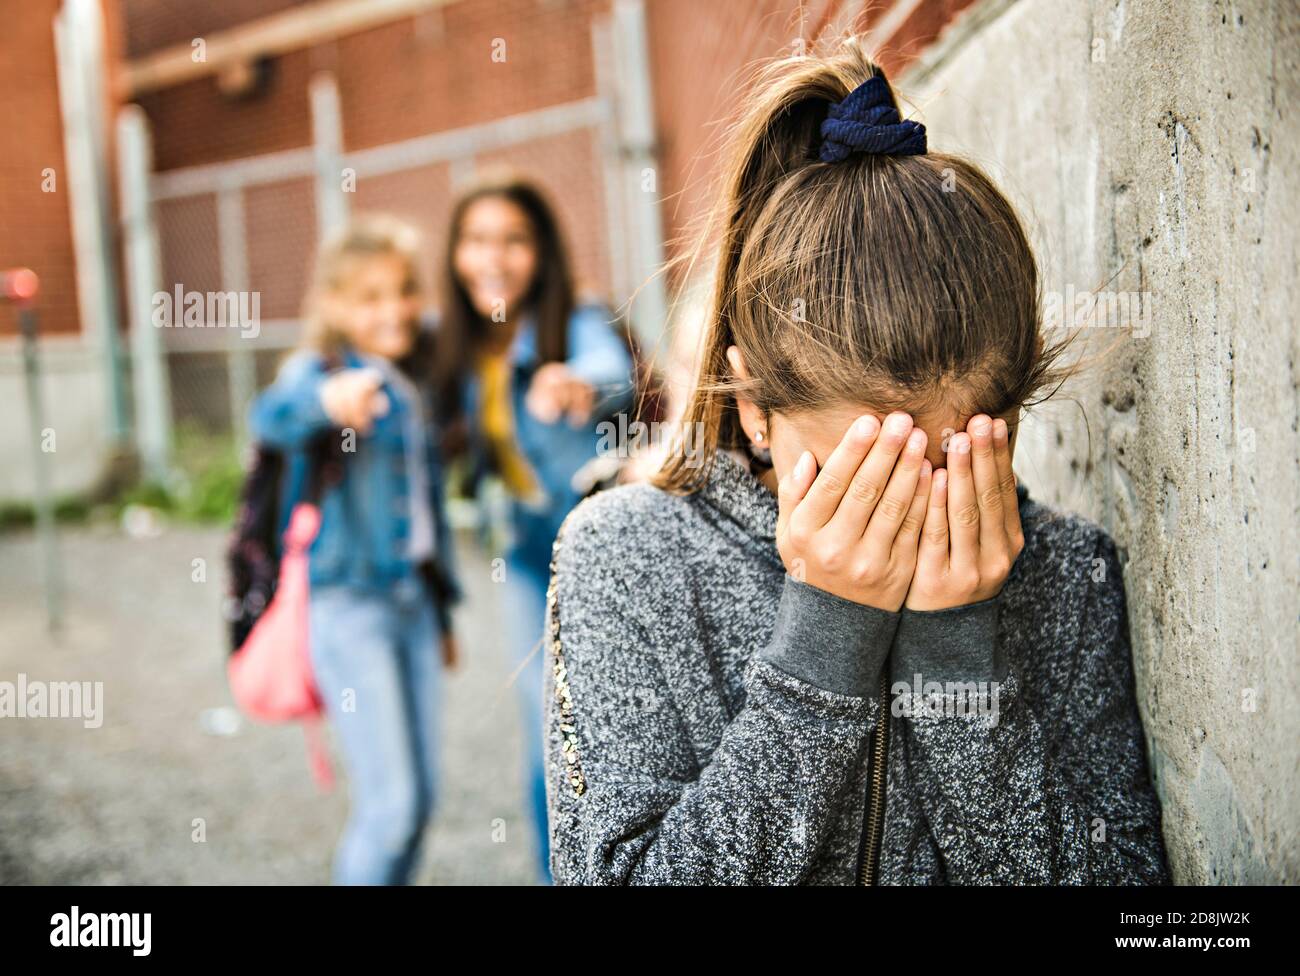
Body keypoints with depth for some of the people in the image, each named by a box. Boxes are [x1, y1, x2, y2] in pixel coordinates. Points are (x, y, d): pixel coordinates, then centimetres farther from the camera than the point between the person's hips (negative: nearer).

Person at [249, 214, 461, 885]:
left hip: (413, 597, 7)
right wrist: (327, 399, -56)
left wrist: (442, 604, 21)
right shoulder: (320, 371, -9)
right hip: (349, 601, -7)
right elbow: (271, 416, -34)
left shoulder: (416, 382, 12)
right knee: (392, 805, -8)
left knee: (421, 798, 9)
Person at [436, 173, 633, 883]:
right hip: (529, 554, 5)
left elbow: (612, 370, -41)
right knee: (545, 735, 10)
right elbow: (476, 456, 6)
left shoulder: (578, 323, -19)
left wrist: (582, 387, -62)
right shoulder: (465, 344, -1)